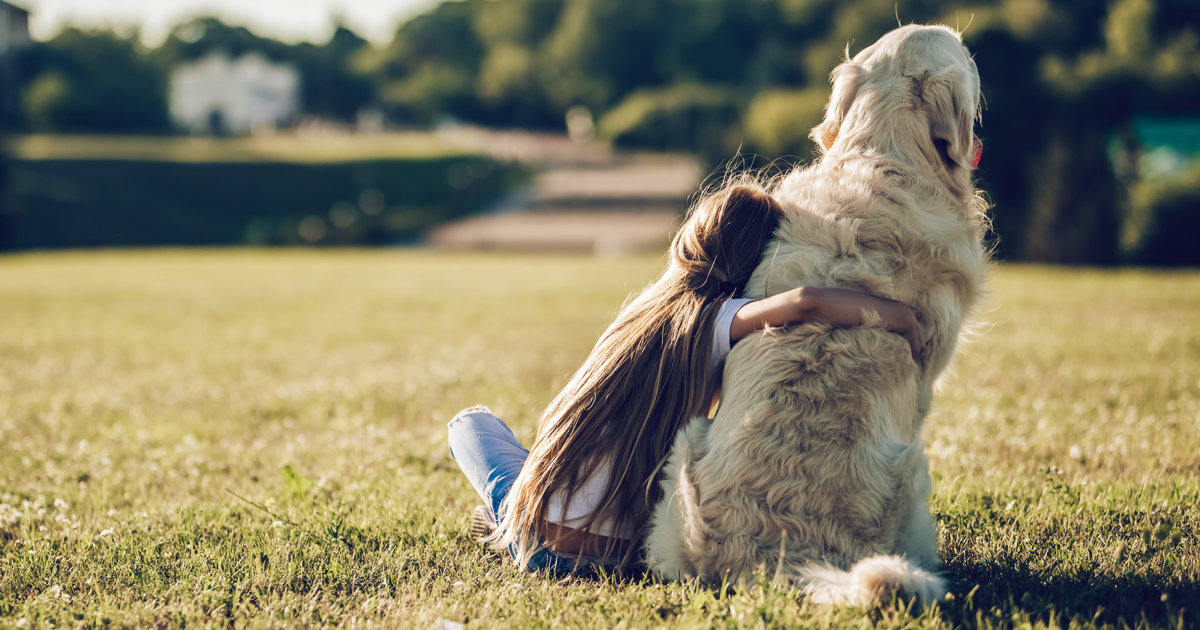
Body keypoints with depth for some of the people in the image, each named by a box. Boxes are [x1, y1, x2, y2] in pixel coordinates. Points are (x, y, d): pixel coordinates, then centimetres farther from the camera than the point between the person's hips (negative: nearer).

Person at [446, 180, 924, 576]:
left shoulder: (650, 302, 4)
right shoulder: (715, 319, -13)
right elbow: (806, 303, -31)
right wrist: (899, 316, -19)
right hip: (617, 551, -4)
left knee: (471, 419, 33)